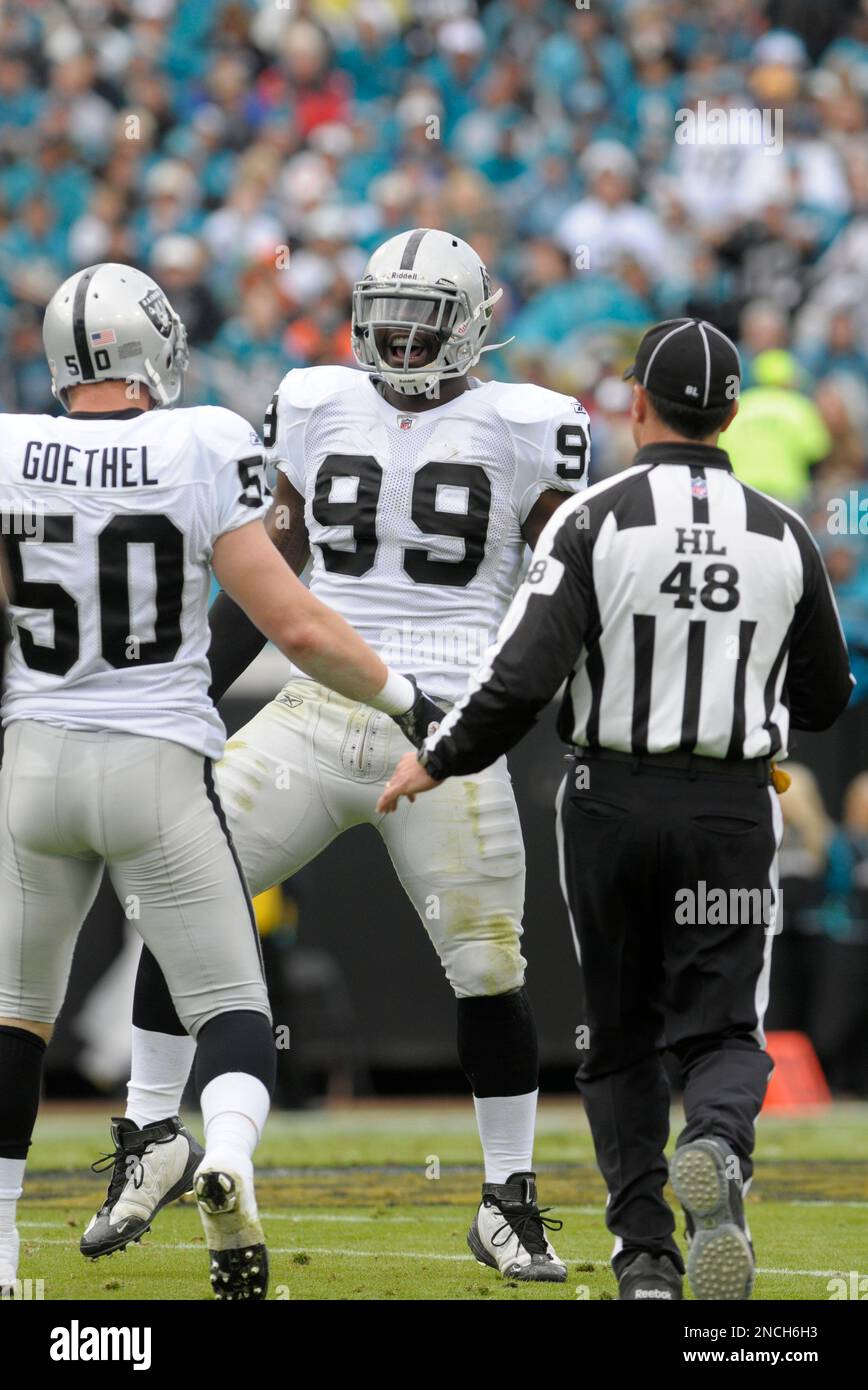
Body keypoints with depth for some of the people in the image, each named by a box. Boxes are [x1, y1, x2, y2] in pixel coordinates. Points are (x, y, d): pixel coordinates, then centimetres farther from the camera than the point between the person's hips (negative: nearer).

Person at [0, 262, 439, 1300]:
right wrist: (402, 697, 6)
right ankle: (226, 1154, -26)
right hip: (159, 768, -2)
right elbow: (294, 626, -9)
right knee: (231, 1011, 6)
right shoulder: (203, 453, -9)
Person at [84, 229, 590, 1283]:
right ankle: (150, 1136, 8)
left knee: (489, 976, -3)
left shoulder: (525, 431, -1)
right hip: (316, 719, 3)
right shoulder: (317, 408, 9)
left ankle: (508, 1203, 15)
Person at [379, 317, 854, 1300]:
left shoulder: (596, 521, -9)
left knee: (621, 1041, 13)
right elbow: (824, 699, 13)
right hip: (733, 809, 1)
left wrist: (436, 762, 0)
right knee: (721, 1030, 4)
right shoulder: (781, 536, 2)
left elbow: (522, 680, -15)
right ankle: (716, 1146, -31)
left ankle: (645, 1255, 5)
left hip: (615, 803, -1)